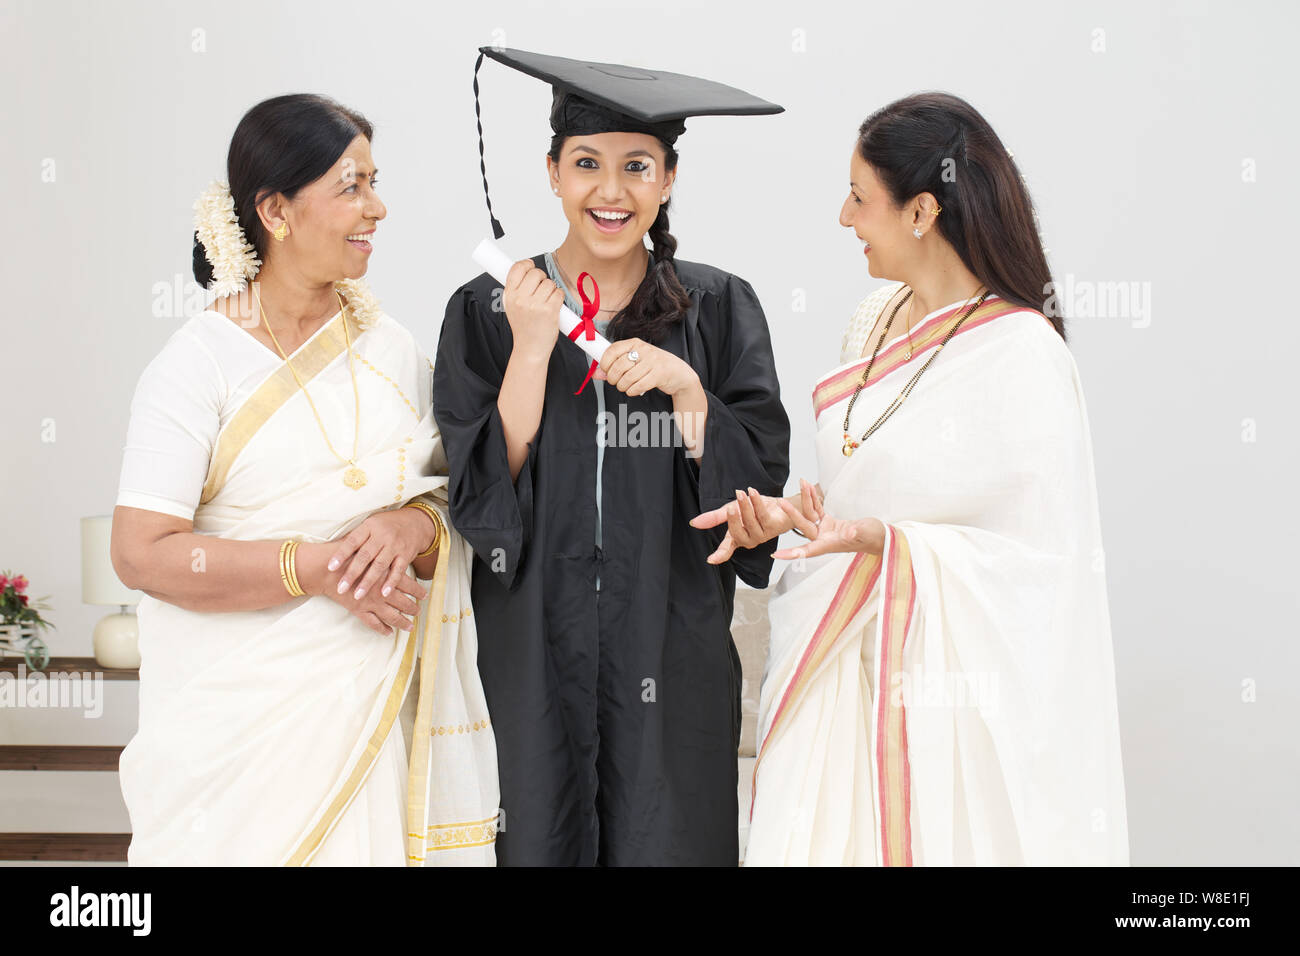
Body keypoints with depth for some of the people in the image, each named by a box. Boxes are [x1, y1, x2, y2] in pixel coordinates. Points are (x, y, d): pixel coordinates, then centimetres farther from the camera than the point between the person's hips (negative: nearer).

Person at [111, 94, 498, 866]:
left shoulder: (393, 348, 7)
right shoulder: (200, 361, -7)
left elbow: (454, 498, 11)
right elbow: (142, 553, -14)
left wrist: (413, 527, -12)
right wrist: (318, 568, -18)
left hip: (366, 709, 4)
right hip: (237, 719, -4)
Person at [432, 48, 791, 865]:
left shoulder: (719, 309, 2)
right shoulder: (487, 312, 1)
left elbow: (759, 486, -3)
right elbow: (481, 499, -6)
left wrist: (685, 387, -17)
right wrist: (532, 349, -14)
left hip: (672, 662, 0)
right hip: (533, 653, 0)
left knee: (668, 840, 5)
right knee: (539, 839, 8)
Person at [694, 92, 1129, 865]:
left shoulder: (1023, 355, -17)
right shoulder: (880, 316, 7)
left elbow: (1042, 558, -17)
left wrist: (881, 540, -26)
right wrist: (788, 513, 0)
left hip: (940, 684, -7)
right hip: (835, 663, 7)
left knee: (912, 841, 2)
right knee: (816, 843, 11)